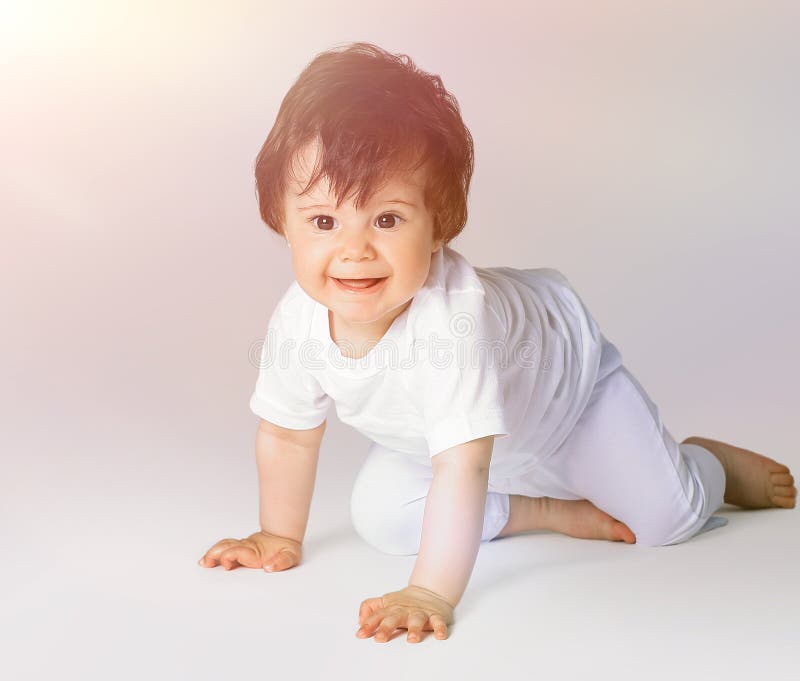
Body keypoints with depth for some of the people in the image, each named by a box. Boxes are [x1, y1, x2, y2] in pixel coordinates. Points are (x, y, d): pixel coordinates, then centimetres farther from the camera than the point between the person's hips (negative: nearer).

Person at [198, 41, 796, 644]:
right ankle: (552, 510, 9)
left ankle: (715, 461, 31)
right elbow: (288, 433, -10)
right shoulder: (299, 319, -28)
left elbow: (462, 466, -49)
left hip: (567, 376, -5)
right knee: (378, 519, -6)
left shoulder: (452, 316, -48)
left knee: (665, 519, -6)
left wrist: (432, 594, -53)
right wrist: (280, 536, -2)